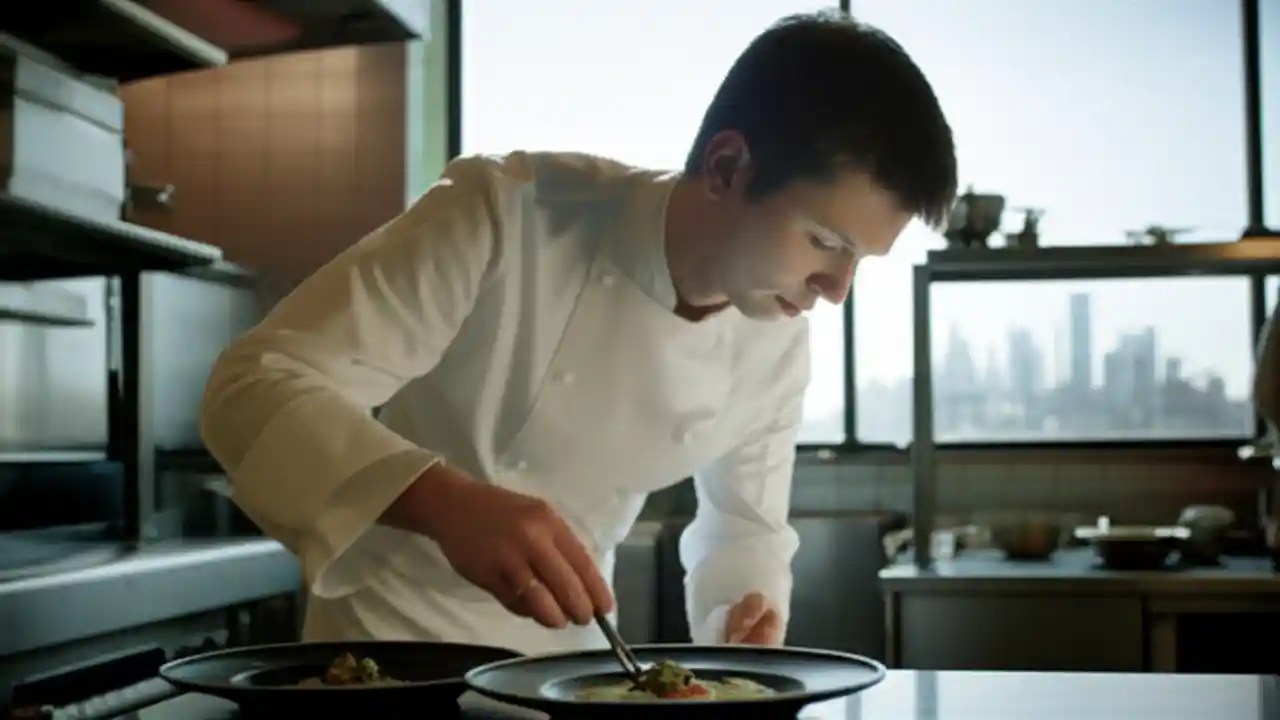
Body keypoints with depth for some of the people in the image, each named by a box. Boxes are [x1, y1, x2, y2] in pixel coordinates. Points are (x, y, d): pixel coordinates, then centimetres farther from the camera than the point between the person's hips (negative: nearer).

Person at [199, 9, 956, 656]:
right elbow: (253, 387, -30)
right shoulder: (508, 217, -26)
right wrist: (446, 502, -47)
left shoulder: (777, 345, -10)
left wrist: (753, 619, -17)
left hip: (566, 648, 4)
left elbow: (744, 523, 6)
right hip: (395, 631, -4)